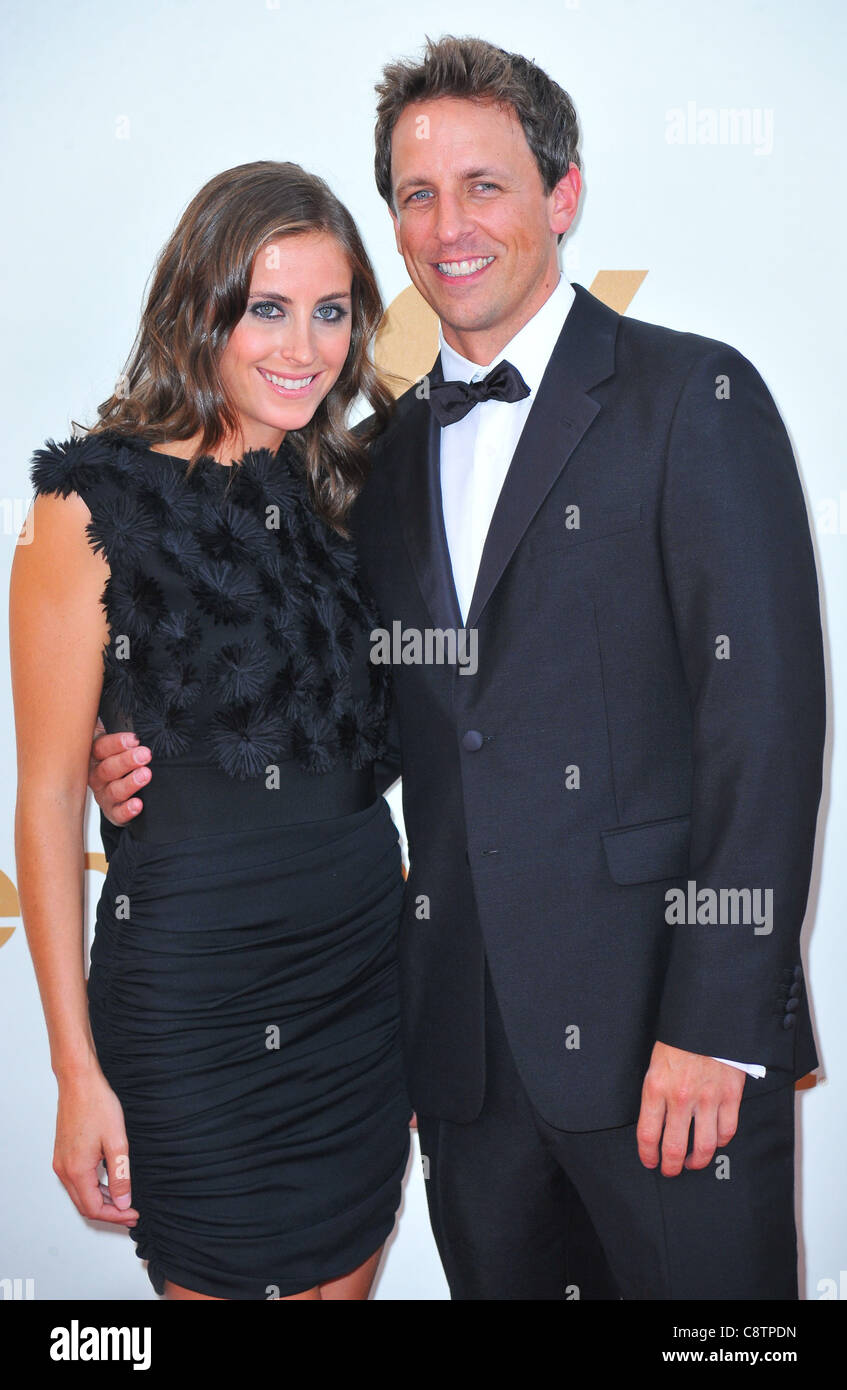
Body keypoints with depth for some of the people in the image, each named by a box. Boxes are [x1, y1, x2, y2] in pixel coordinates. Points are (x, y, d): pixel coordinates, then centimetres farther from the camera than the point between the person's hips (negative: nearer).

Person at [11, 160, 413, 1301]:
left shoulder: (346, 490, 7)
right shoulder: (97, 502, -9)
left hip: (370, 957, 6)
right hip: (192, 980, -5)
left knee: (347, 1277, 18)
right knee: (221, 1279, 10)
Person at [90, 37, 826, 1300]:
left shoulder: (696, 398, -4)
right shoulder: (390, 449, 13)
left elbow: (765, 711, -10)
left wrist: (716, 1021, -15)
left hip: (662, 1020, -5)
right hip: (464, 1034, 5)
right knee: (493, 1276, 16)